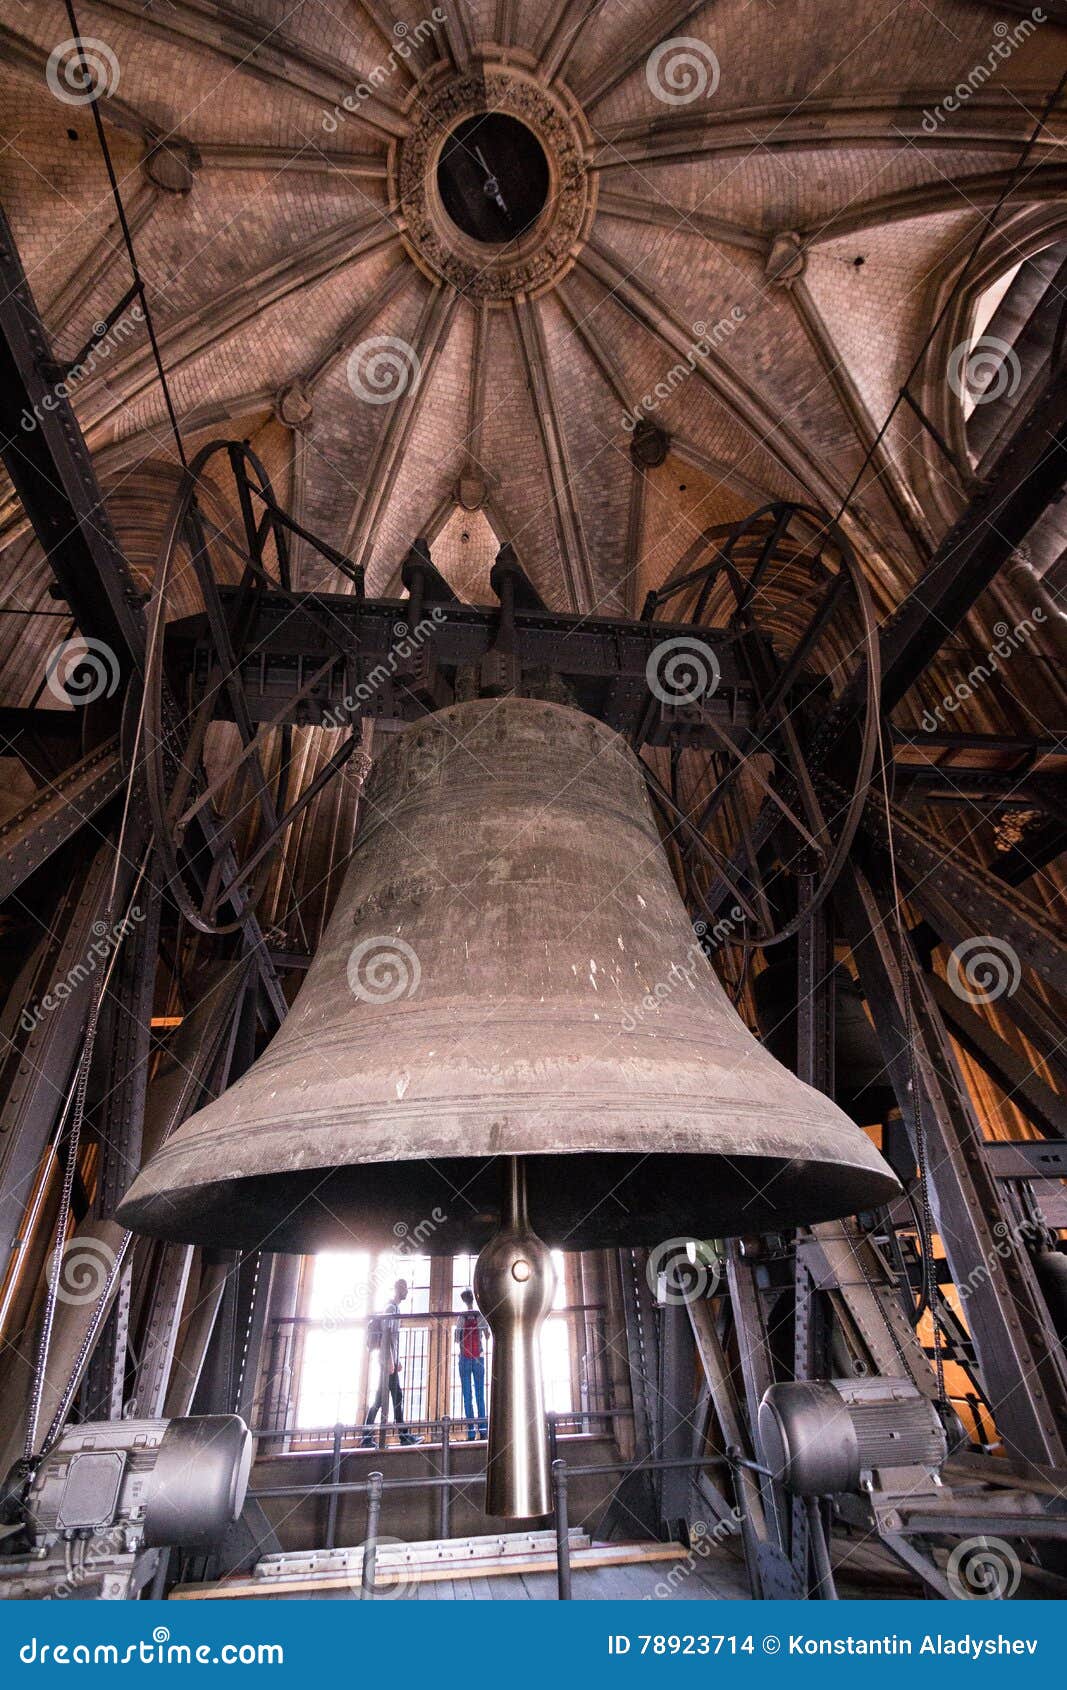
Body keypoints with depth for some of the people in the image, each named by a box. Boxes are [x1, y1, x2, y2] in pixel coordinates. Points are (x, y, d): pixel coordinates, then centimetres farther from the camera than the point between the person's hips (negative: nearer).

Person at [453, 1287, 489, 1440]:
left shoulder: (461, 1317, -5)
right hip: (478, 1357, 1)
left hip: (465, 1358, -1)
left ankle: (471, 1431, -2)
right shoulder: (481, 1316, -2)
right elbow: (487, 1336, 3)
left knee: (467, 1395, 1)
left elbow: (456, 1339, -3)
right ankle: (482, 1429, 4)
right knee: (480, 1394, 6)